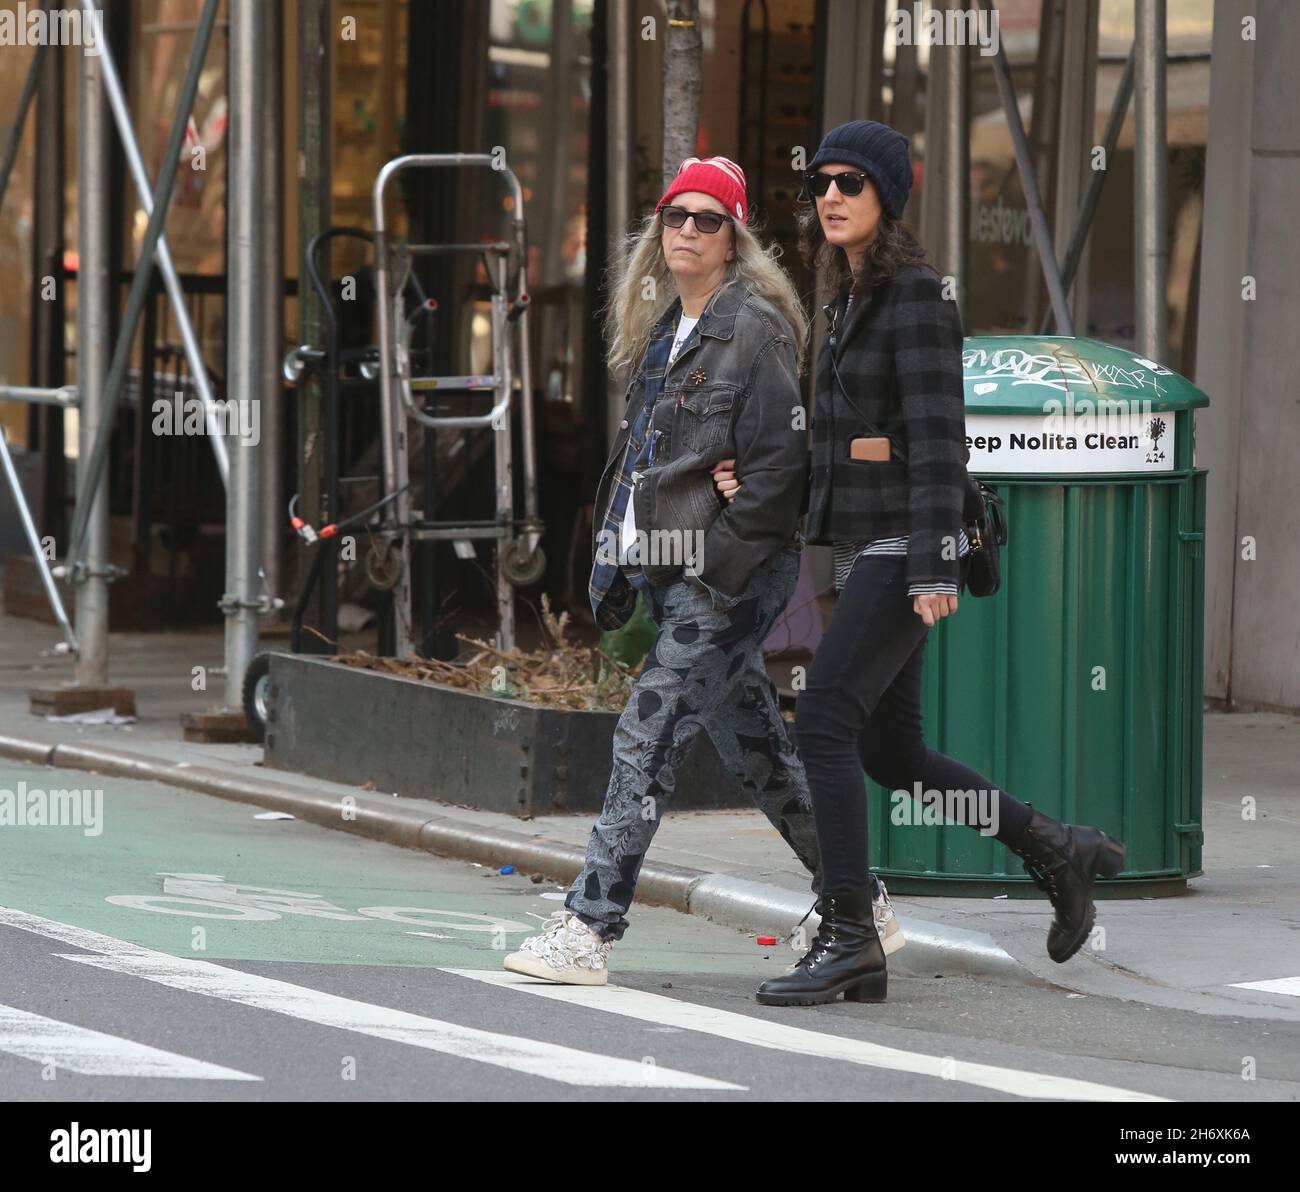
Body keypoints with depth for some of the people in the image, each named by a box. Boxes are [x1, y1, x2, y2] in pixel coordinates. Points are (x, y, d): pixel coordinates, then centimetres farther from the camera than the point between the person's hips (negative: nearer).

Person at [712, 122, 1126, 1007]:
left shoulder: (917, 296, -13)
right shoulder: (856, 297, 15)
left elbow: (938, 436, -19)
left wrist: (934, 568, -25)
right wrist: (759, 483, 10)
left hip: (907, 544, -10)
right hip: (865, 543, 10)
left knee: (824, 724, -14)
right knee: (890, 752, 12)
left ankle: (849, 935, -10)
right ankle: (1058, 853, 24)